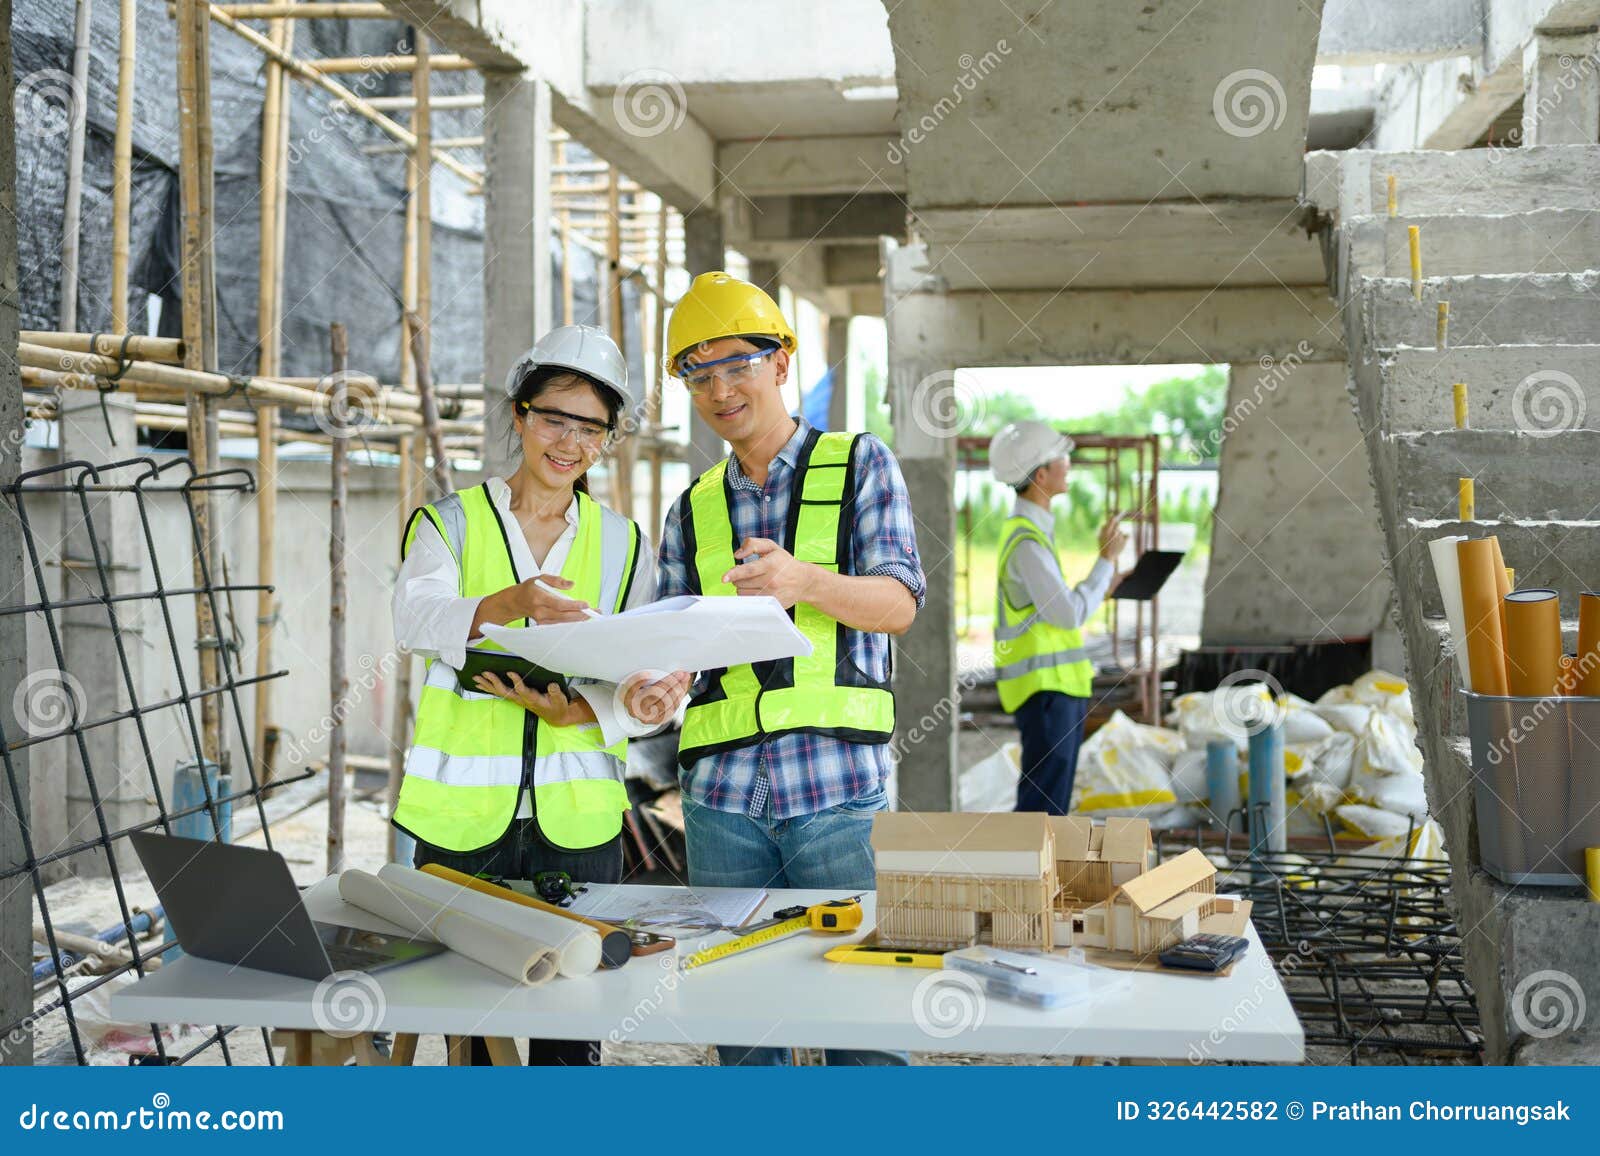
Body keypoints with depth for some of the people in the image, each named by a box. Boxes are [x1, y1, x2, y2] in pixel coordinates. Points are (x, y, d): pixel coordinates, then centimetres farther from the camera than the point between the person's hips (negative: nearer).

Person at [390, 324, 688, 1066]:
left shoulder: (624, 546, 12)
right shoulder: (452, 522, 5)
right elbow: (415, 618, -16)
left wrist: (578, 711, -18)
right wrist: (506, 604, -36)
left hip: (576, 817, 1)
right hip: (462, 814, -1)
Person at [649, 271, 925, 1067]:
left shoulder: (860, 464, 7)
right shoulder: (693, 510, 17)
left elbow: (900, 601, -5)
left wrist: (803, 580, -26)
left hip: (839, 788, -3)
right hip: (722, 792, 3)